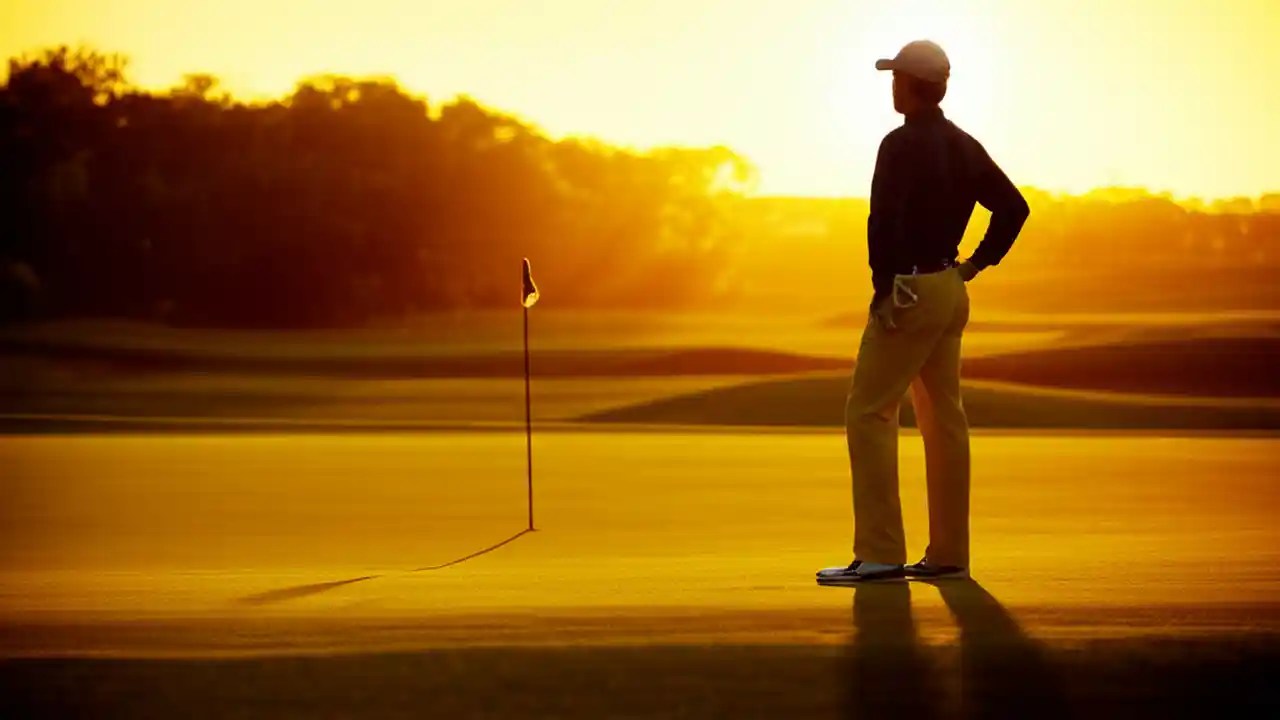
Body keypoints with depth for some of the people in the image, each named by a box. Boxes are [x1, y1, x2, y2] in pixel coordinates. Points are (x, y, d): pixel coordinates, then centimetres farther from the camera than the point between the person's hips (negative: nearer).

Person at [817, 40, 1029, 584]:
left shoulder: (901, 144, -14)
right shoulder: (964, 147, 10)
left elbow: (883, 221, -25)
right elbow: (1013, 207, 16)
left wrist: (884, 289, -16)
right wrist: (977, 264, 14)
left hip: (910, 292, -9)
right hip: (951, 291, 9)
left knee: (868, 414, -6)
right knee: (943, 418, 10)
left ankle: (880, 554, -10)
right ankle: (948, 554, 13)